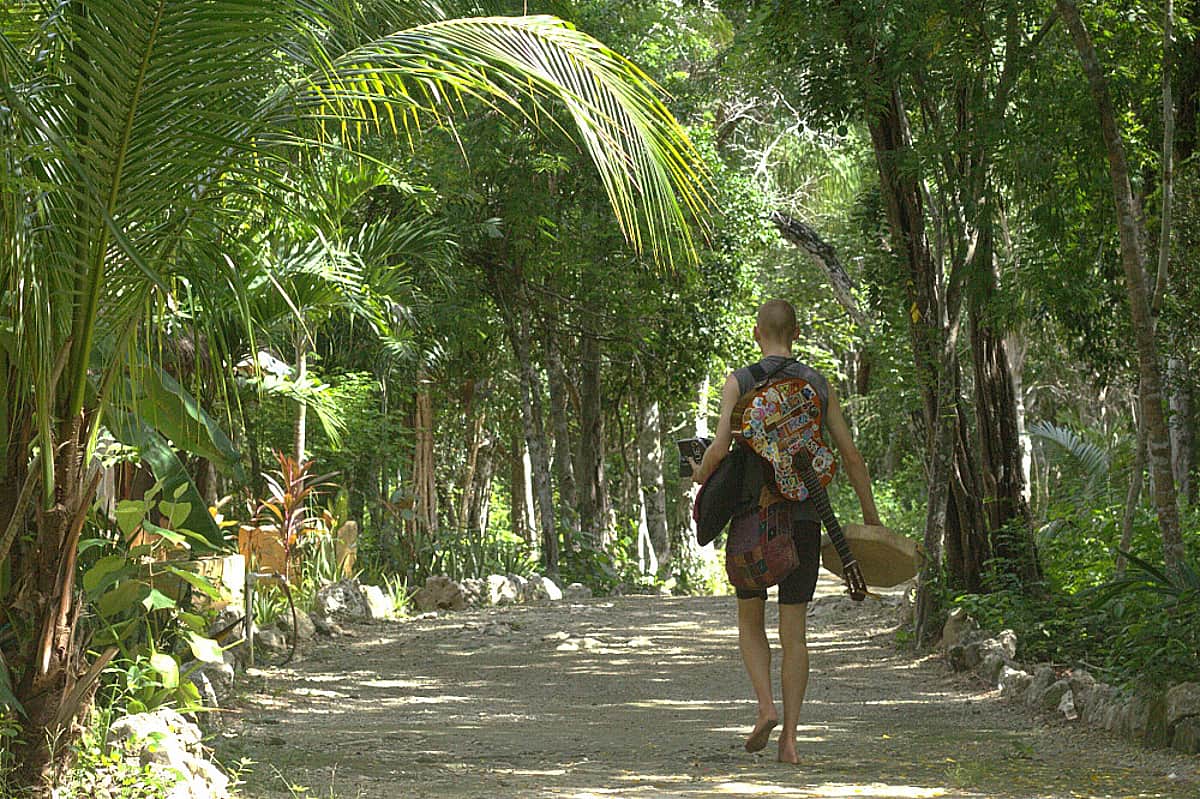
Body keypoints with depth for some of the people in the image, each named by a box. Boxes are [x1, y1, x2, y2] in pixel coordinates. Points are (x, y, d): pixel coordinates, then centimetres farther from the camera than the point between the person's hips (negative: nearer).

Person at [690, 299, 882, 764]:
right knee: (793, 632, 6)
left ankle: (766, 706, -7)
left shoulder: (740, 382, -2)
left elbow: (719, 449, -11)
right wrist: (871, 518, 12)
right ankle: (789, 737, 1)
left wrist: (700, 474, 11)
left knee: (750, 621, 15)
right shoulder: (818, 385, 6)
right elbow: (850, 455, 5)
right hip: (805, 519, 2)